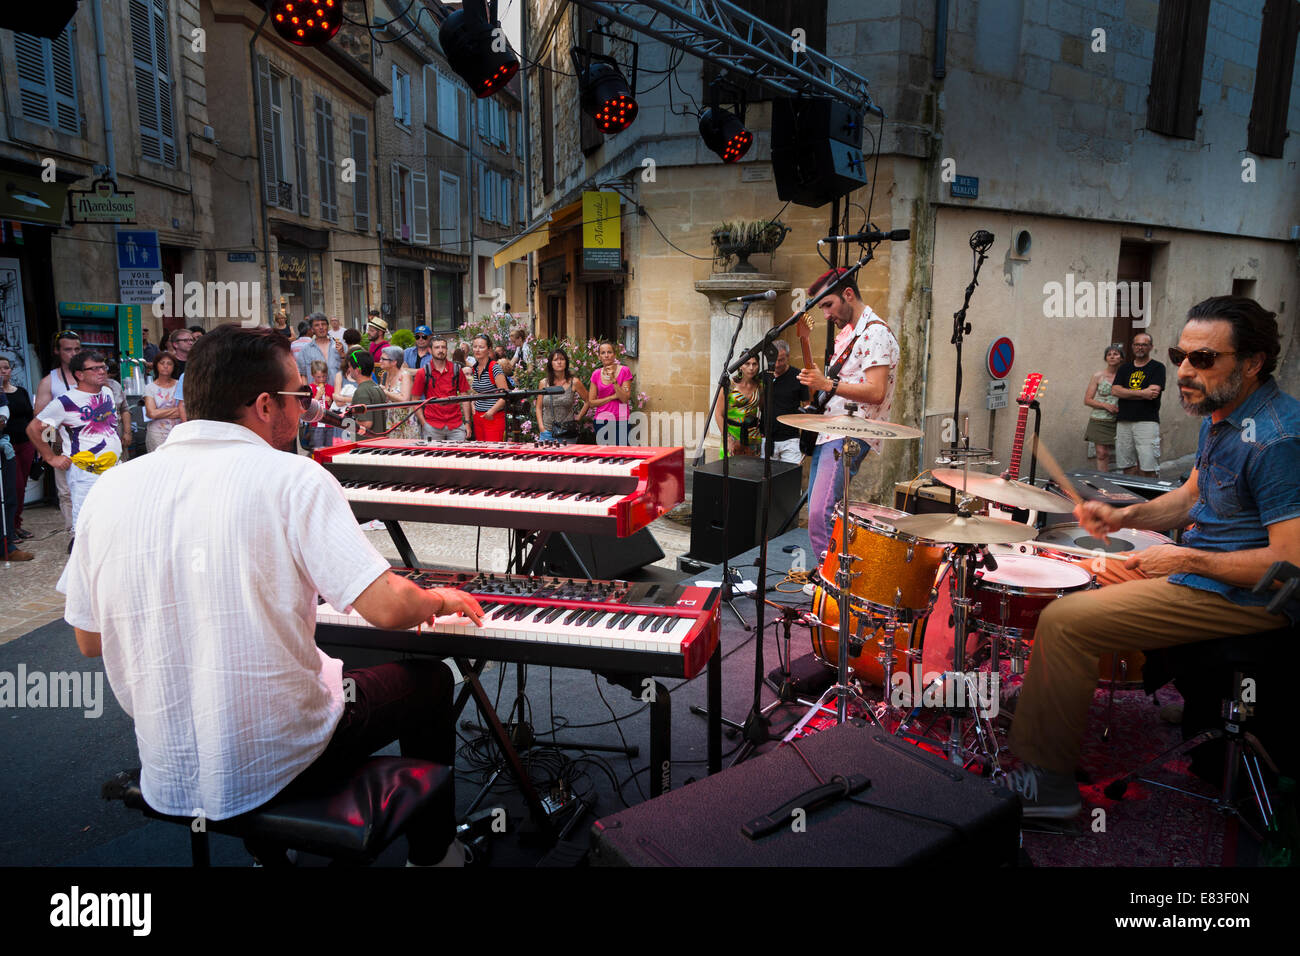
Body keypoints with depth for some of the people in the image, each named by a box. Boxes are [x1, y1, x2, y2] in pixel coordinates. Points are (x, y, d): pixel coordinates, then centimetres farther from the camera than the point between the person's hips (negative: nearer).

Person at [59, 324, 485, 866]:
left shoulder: (112, 489, -3)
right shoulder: (293, 479, -18)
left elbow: (90, 641, 7)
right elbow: (388, 609, -25)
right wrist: (440, 601, -3)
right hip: (278, 767, -6)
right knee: (430, 680, 18)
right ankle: (433, 854, 33)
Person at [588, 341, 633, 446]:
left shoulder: (624, 371, -1)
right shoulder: (596, 374, 7)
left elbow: (625, 399, -7)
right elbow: (591, 403, 4)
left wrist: (613, 380, -15)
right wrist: (613, 396, -6)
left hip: (620, 421, -2)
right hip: (601, 421, 2)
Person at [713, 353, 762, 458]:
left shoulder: (760, 386, 2)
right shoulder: (730, 385, -8)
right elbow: (719, 414, -7)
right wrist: (727, 439, -13)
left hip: (753, 437, 3)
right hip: (732, 433, -3)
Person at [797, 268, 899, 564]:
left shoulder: (875, 332, -11)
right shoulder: (846, 333, 19)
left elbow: (875, 392, -22)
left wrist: (828, 385, -27)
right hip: (830, 433, 10)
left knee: (820, 515, -20)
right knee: (815, 512, 11)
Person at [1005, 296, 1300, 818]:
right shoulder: (1220, 415, 8)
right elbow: (1192, 495, 20)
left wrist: (1186, 560, -19)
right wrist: (1126, 516, 2)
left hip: (1244, 597, -11)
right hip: (1201, 563, 11)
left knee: (1063, 621, -19)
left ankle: (1047, 782, -7)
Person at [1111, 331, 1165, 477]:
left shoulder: (1157, 367, 6)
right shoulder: (1124, 368, 18)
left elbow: (1153, 393, -9)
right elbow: (1114, 390, 2)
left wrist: (1126, 393, -2)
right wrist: (1141, 393, -9)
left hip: (1147, 421, -4)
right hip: (1123, 421, 4)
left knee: (1147, 469, -10)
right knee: (1128, 468, 5)